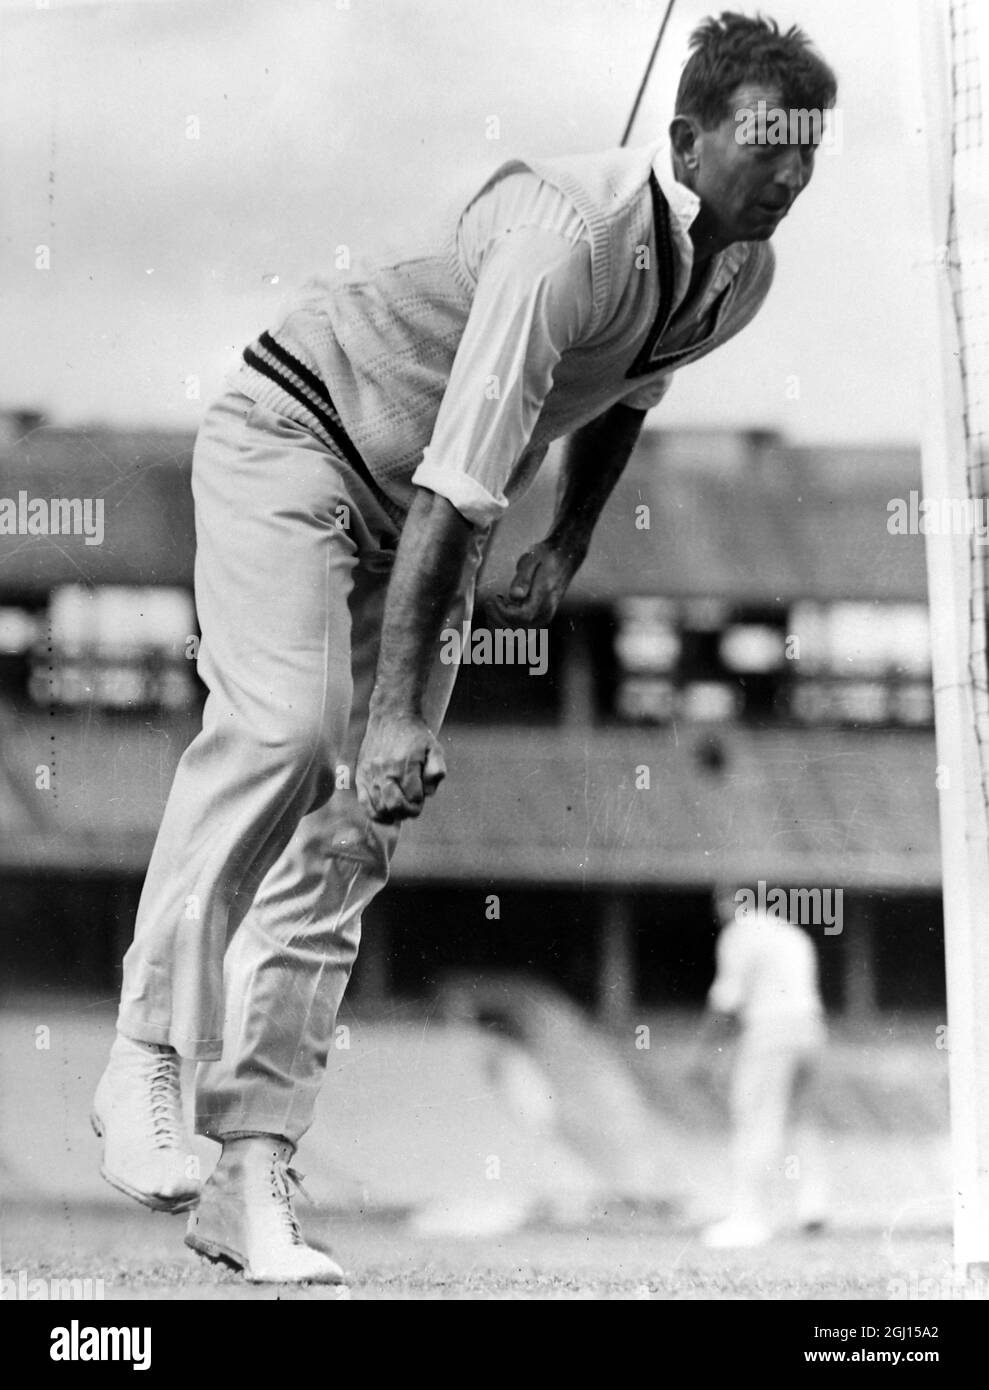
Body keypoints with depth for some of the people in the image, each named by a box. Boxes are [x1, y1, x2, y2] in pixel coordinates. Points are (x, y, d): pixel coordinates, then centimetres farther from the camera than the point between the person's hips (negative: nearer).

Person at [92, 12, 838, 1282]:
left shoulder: (740, 275, -5)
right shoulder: (570, 232, -32)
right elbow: (459, 485, -36)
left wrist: (569, 544, 17)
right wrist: (399, 711, -40)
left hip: (423, 512, 7)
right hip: (296, 435, -7)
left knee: (356, 830, -2)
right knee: (283, 725, -30)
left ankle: (253, 1170, -3)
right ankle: (147, 1047, -18)